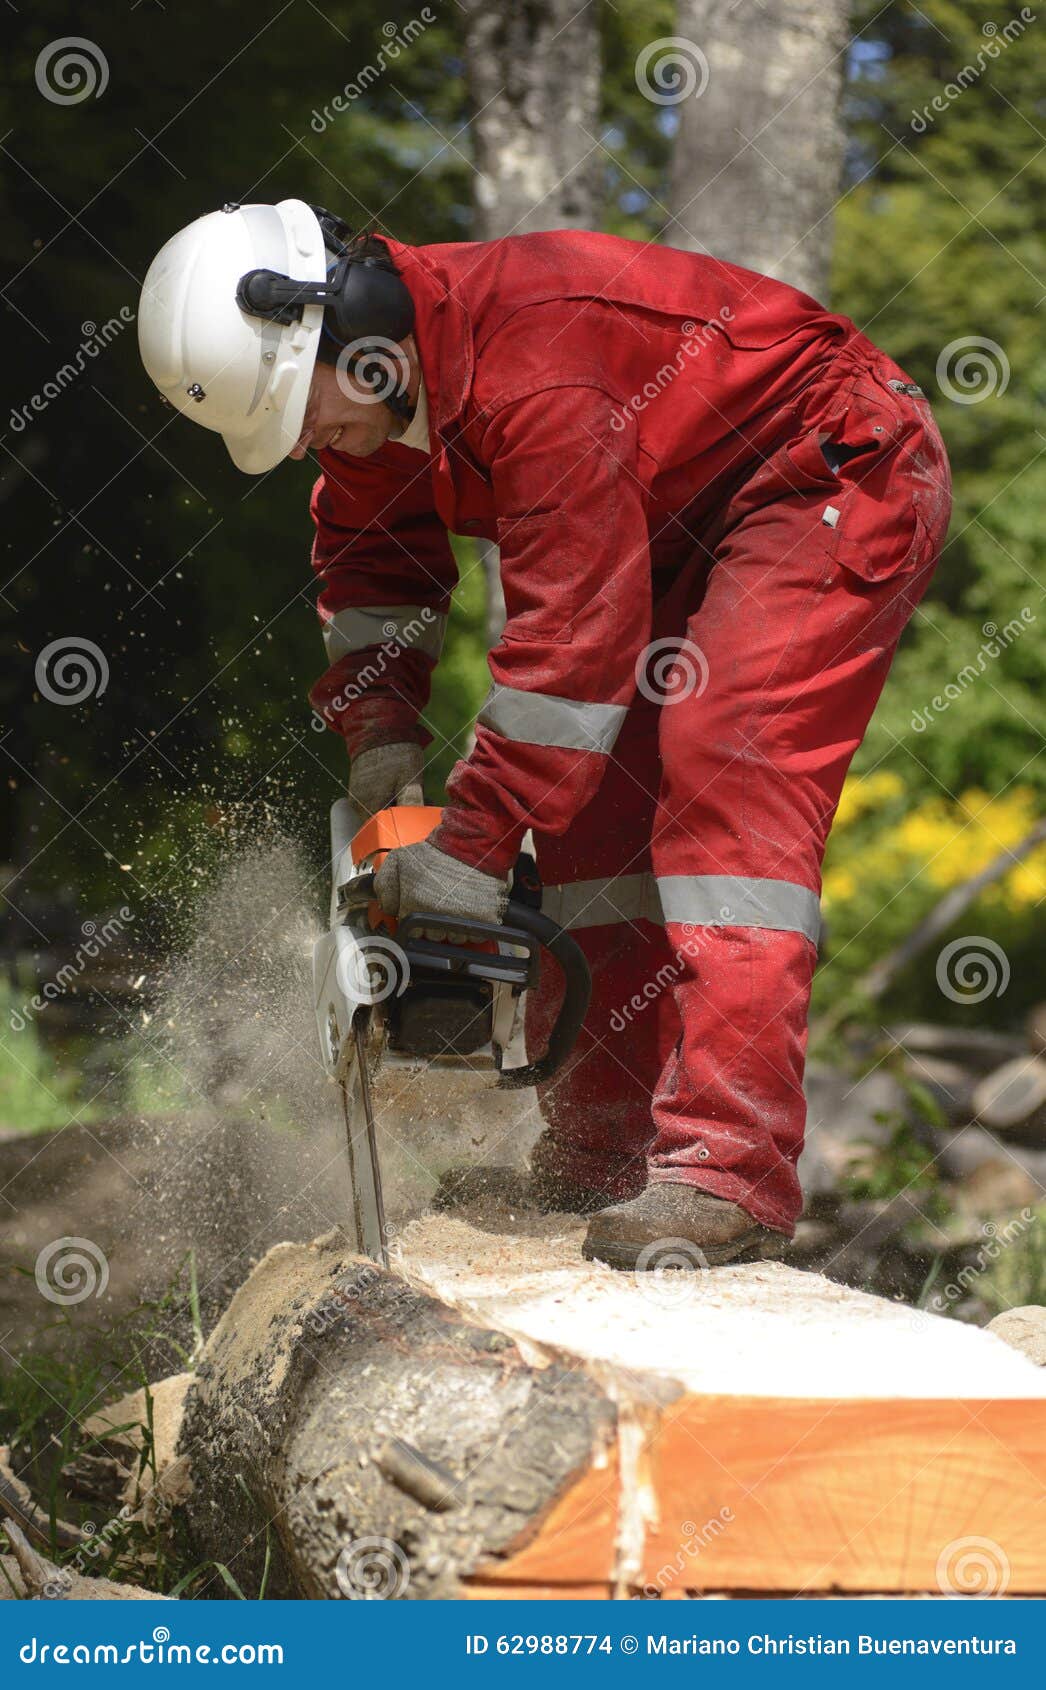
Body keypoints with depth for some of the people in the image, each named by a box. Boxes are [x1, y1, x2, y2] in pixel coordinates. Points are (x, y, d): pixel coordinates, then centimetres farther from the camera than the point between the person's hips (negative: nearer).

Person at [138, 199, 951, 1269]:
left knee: (724, 772, -23)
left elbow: (572, 632, -35)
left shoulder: (534, 364, -35)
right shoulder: (372, 397, -5)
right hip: (690, 529, 10)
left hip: (839, 478, -10)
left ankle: (729, 1170, -28)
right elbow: (369, 562, 12)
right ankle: (596, 1156, 7)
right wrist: (381, 739, -4)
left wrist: (468, 855, -31)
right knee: (595, 797, 3)